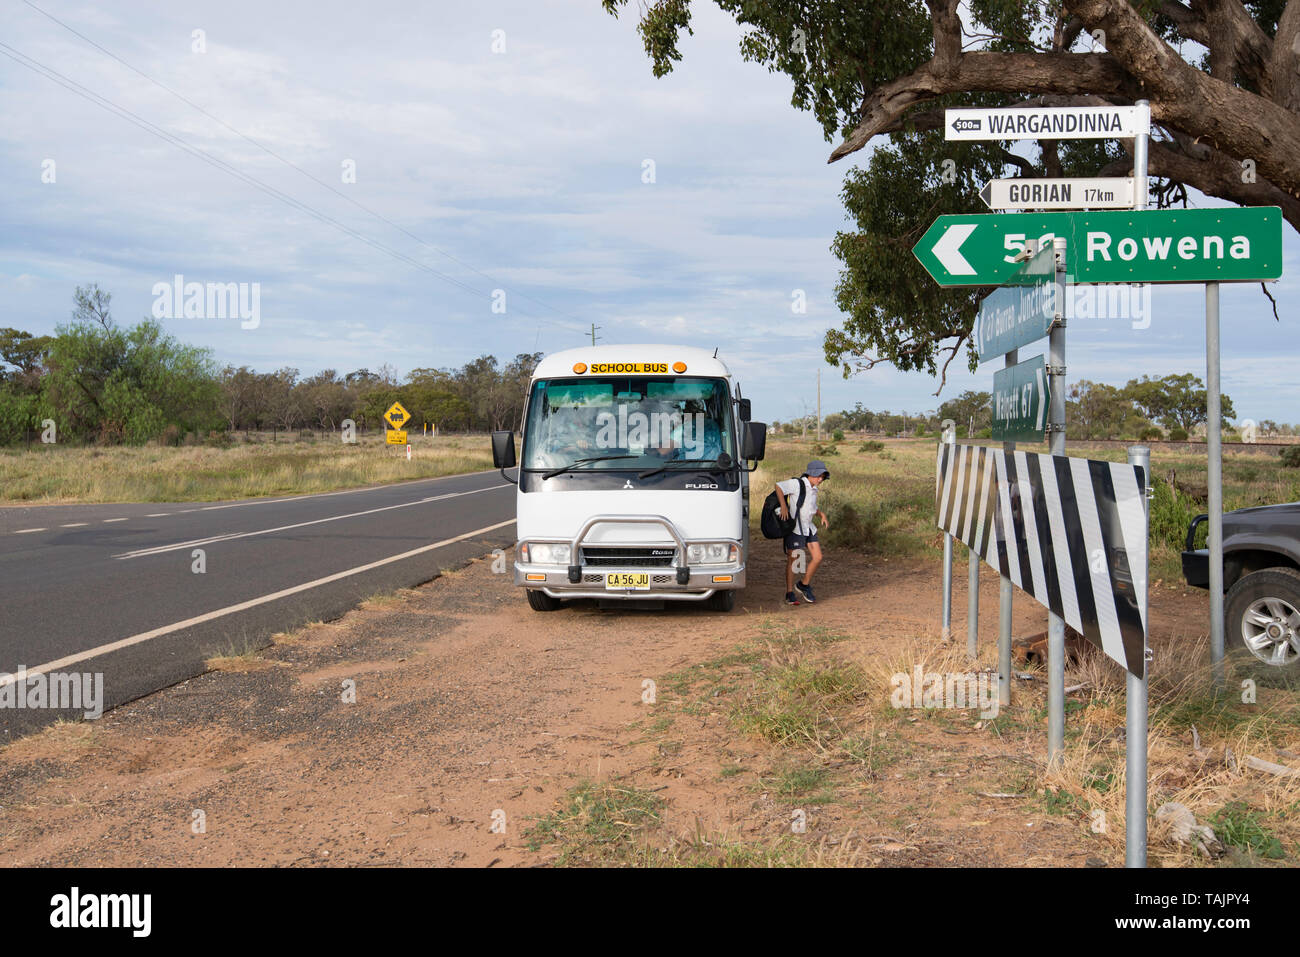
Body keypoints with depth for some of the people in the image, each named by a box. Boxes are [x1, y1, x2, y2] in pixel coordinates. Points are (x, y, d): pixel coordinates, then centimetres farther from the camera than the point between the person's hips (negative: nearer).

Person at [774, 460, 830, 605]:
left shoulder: (813, 490, 15)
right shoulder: (797, 484, -8)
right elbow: (778, 486, -17)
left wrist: (822, 515, 9)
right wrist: (783, 505, -26)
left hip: (809, 528, 7)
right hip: (794, 528, -7)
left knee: (817, 557, 1)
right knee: (792, 560, -2)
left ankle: (804, 585, 18)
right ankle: (790, 594, 6)